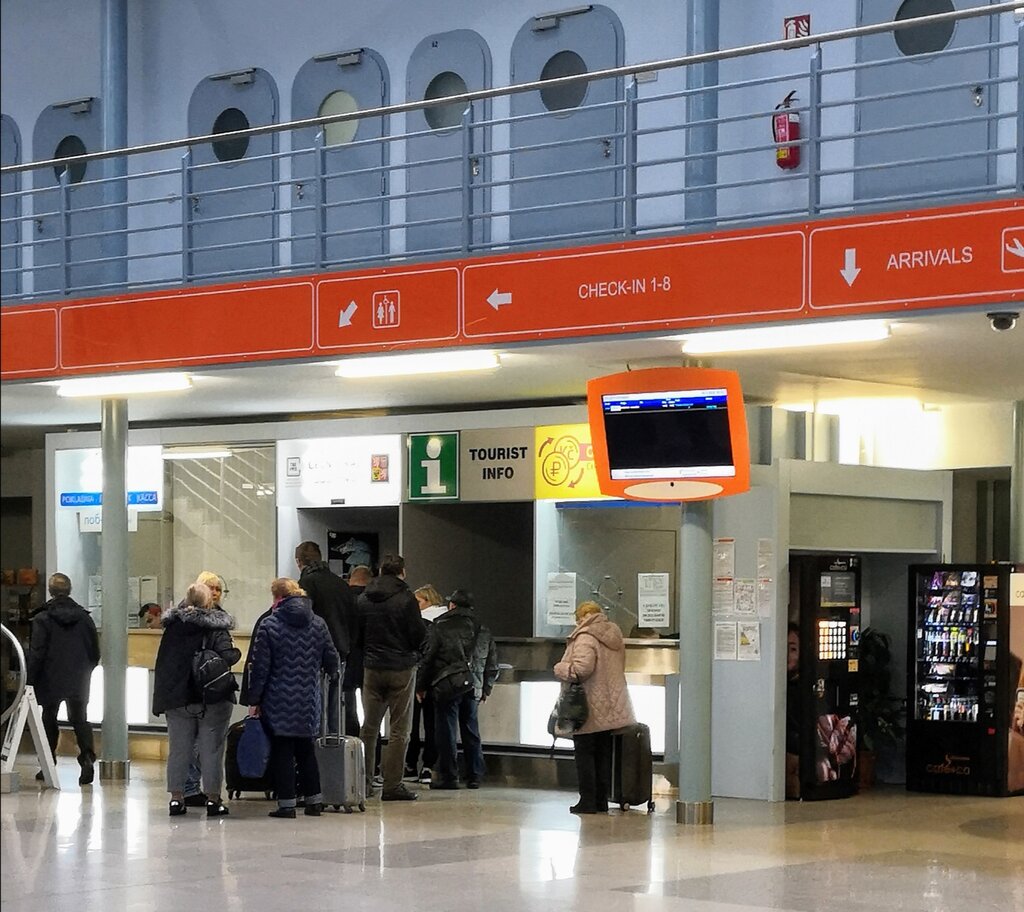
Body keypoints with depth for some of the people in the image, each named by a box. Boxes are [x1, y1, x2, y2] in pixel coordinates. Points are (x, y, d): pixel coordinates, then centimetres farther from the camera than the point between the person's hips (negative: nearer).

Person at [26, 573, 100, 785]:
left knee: (49, 720, 11)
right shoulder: (84, 617, 3)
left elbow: (36, 654, -11)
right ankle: (87, 756, -14)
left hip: (51, 680, -3)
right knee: (79, 718, 9)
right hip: (79, 681, 3)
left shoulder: (42, 619, -8)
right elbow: (95, 651, 7)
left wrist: (31, 680, -5)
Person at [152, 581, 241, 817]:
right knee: (211, 748, 3)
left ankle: (176, 797, 9)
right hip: (213, 700, -4)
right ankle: (213, 798, 3)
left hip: (177, 698, 4)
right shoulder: (217, 629, -9)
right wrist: (236, 653, -1)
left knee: (178, 748, 9)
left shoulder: (172, 626, 6)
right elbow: (227, 656, -18)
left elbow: (162, 662, 14)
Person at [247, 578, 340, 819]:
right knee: (306, 749, 15)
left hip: (279, 700, -4)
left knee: (282, 751, 2)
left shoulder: (269, 625, -8)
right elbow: (332, 660, 10)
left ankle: (287, 803, -1)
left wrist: (254, 700, -3)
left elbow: (260, 667, -8)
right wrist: (333, 675, 34)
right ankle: (314, 801, 16)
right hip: (309, 700, 4)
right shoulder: (318, 624, 5)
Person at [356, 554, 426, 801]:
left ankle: (364, 782, 14)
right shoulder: (406, 598, -11)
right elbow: (419, 636, -9)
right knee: (399, 730, 0)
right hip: (401, 667, -4)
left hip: (372, 669, 4)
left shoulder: (363, 599, 3)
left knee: (369, 727, 14)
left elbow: (357, 636, 9)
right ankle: (392, 785, -3)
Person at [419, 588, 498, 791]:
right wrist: (485, 690, 21)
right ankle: (475, 776, 15)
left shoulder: (440, 627, -6)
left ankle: (448, 776, -1)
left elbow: (427, 658, -6)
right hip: (473, 689, 4)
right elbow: (492, 666, 12)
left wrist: (422, 686, 3)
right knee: (471, 732, 13)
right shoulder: (483, 632, 9)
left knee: (446, 732, 0)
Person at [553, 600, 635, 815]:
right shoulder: (615, 635, 13)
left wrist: (561, 669, -9)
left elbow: (582, 668, -25)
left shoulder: (585, 638, -14)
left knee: (585, 755, 0)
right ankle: (601, 800, 14)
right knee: (605, 755, 12)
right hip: (613, 710, 7)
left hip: (591, 710, -7)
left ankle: (588, 801, -1)